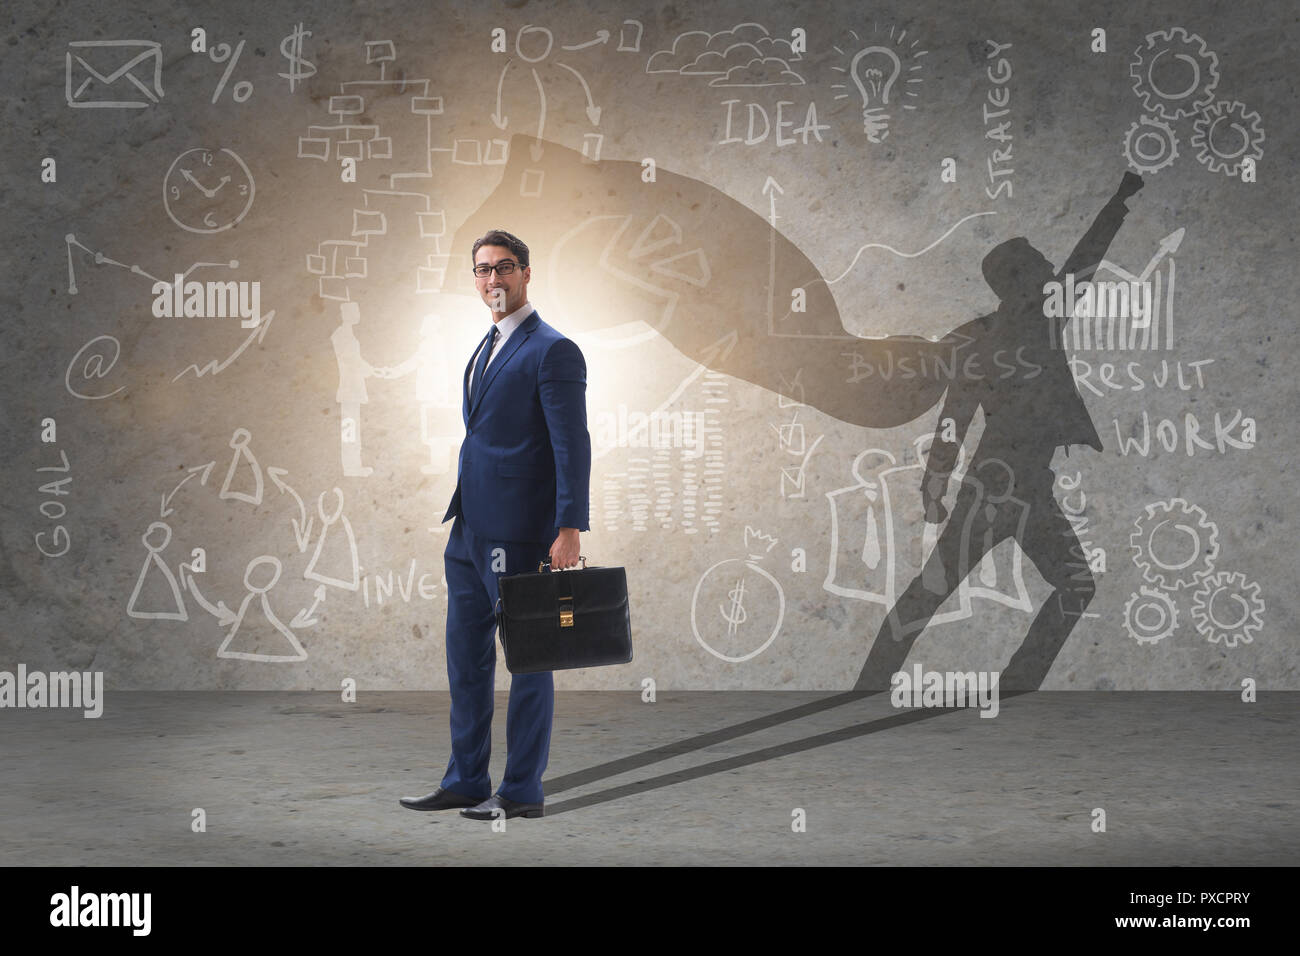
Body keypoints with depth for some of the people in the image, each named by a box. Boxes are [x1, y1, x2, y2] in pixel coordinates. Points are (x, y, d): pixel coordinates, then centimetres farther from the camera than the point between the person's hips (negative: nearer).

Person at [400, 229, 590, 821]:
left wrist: (569, 529, -21)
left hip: (518, 534, -9)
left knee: (527, 661, 0)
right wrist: (462, 515, 20)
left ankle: (522, 792, 6)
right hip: (470, 530, 9)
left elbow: (572, 446, -15)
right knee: (466, 659, 13)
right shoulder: (487, 350, 18)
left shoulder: (552, 351, -10)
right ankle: (465, 782, 22)